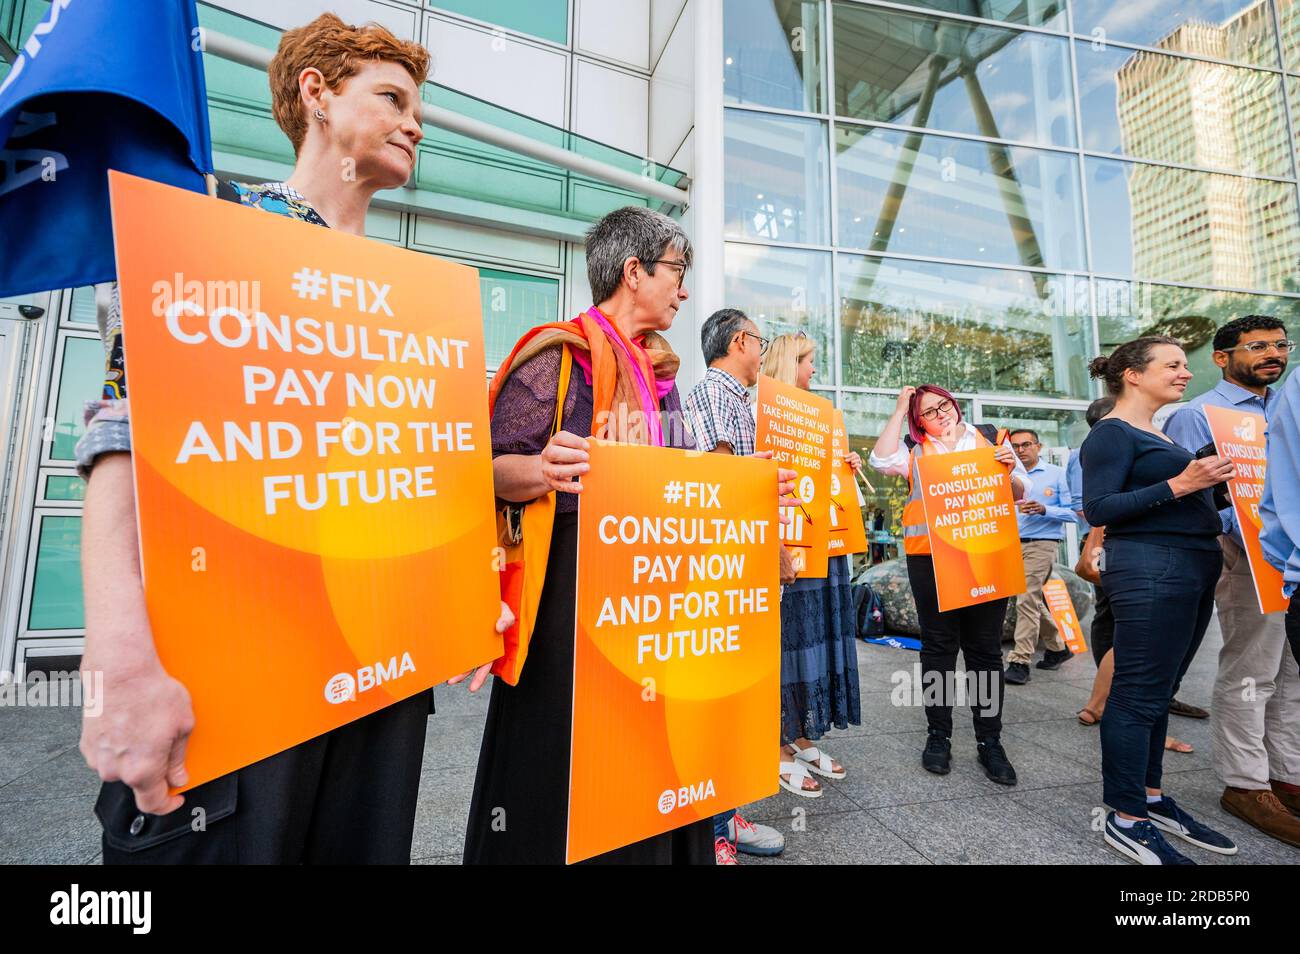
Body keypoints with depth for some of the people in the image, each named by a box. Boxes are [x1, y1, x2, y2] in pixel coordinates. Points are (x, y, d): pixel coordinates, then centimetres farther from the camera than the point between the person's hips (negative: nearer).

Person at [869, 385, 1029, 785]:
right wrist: (899, 411, -4)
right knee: (939, 647, 6)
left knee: (986, 649, 6)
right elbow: (882, 461, -13)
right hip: (931, 558, -1)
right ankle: (938, 735, 19)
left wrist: (1009, 470, -10)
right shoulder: (913, 448, 9)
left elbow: (1021, 492, 13)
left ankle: (989, 741, 19)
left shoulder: (989, 438, 12)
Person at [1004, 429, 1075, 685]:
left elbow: (1072, 512, -4)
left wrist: (1044, 510, -19)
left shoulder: (1056, 474, 0)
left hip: (1041, 544, -6)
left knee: (1027, 600, -12)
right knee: (1034, 600, 15)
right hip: (1013, 544, 6)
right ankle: (1057, 647, 33)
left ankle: (1020, 661, -9)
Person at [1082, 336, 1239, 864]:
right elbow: (1098, 509, -19)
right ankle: (1126, 819, 8)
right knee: (1139, 694, -3)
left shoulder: (1160, 434, 19)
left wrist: (1214, 484, 11)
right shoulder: (1110, 433, -10)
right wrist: (1179, 484, -21)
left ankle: (1150, 797, 28)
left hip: (1193, 569, 10)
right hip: (1148, 568, -9)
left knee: (1157, 691, 15)